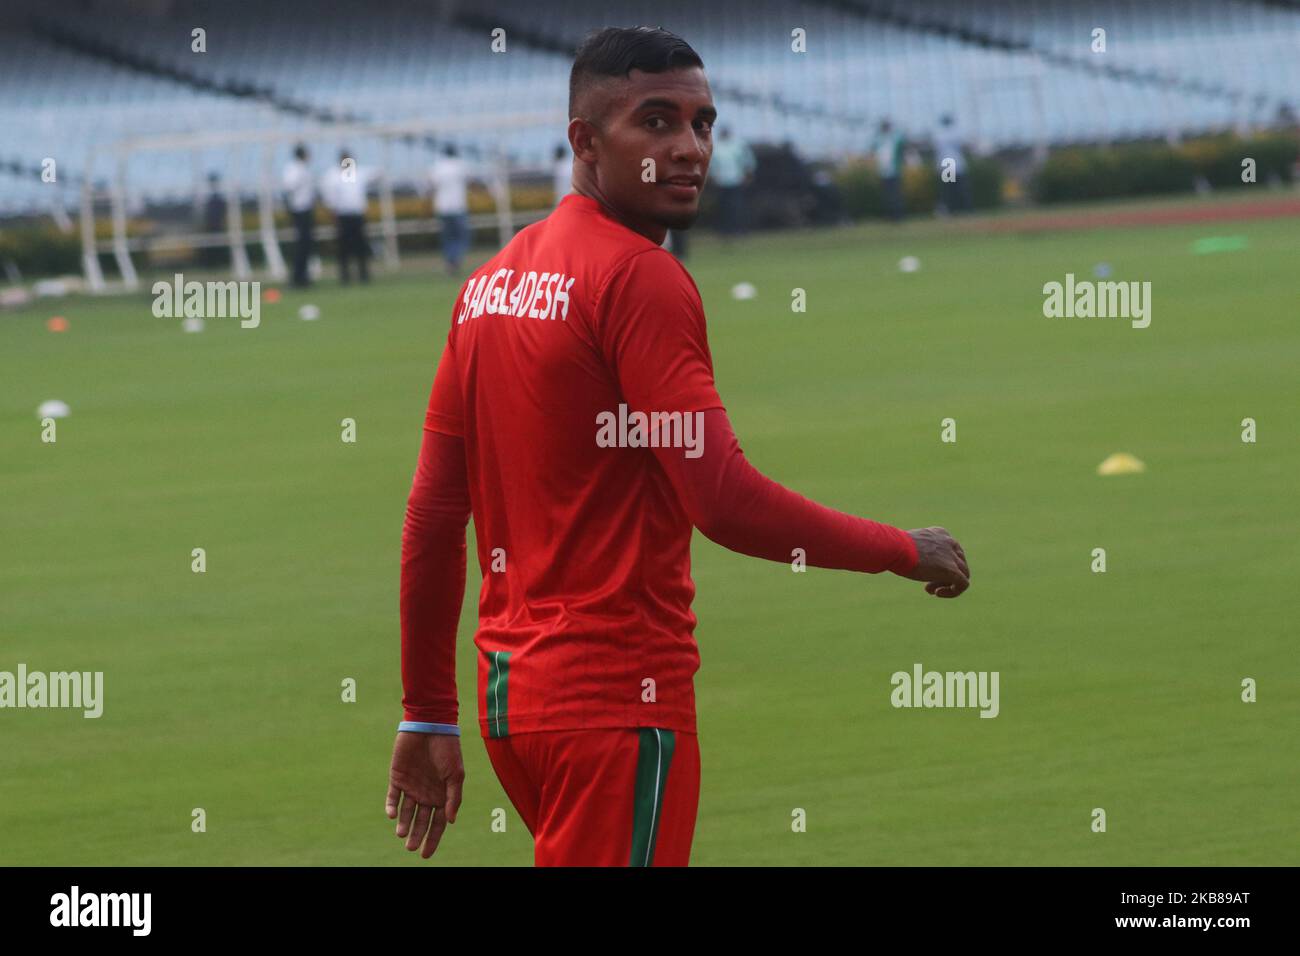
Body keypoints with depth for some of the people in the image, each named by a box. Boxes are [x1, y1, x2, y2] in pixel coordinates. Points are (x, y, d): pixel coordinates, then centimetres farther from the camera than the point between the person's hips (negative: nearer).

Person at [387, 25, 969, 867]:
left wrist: (430, 715, 18)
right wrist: (906, 553, -7)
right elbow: (725, 500, -20)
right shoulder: (640, 279, -13)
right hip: (618, 695, -8)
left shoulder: (492, 282, 12)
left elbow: (432, 514, 13)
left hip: (509, 690, 8)